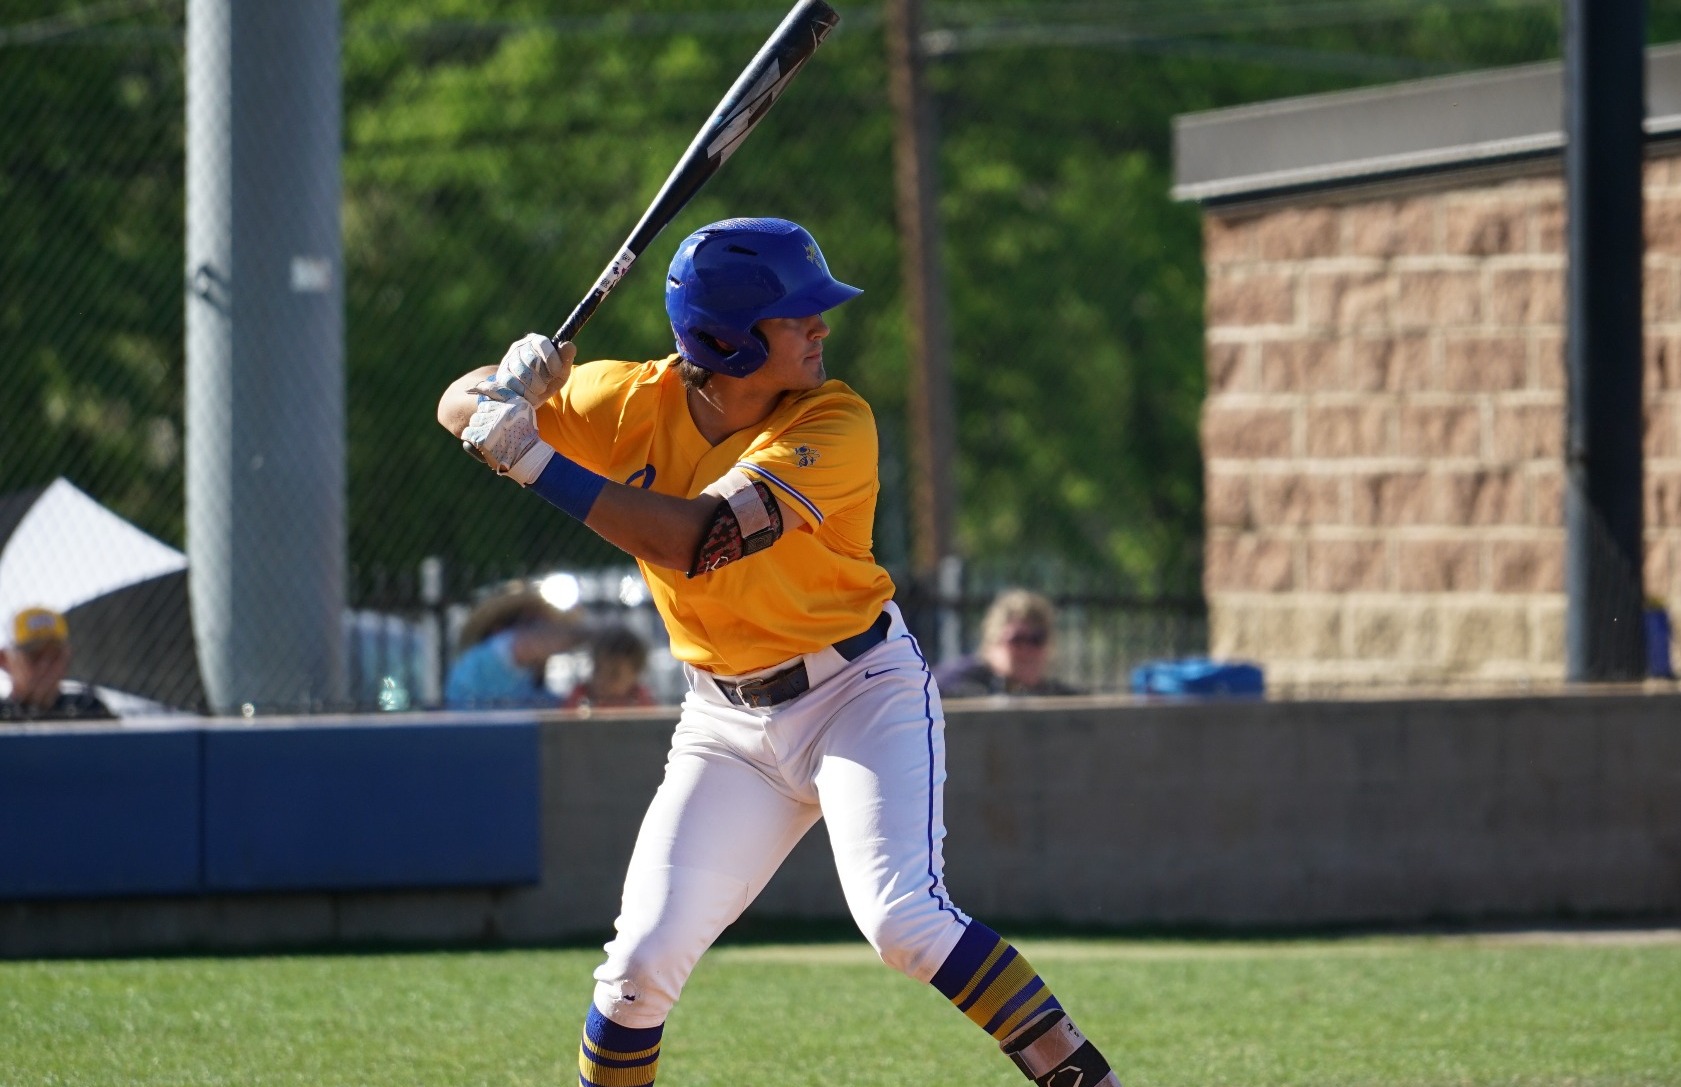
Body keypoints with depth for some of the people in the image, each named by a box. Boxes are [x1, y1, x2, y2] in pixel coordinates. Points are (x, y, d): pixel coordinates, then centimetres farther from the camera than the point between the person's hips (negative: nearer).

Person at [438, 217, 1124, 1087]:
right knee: (644, 960, -4)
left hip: (863, 693, -4)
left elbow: (698, 539, -33)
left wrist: (537, 461, -35)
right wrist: (509, 387, -27)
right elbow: (461, 405, -2)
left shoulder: (834, 426, -22)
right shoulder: (634, 404, -9)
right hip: (727, 722, 4)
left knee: (902, 923, -24)